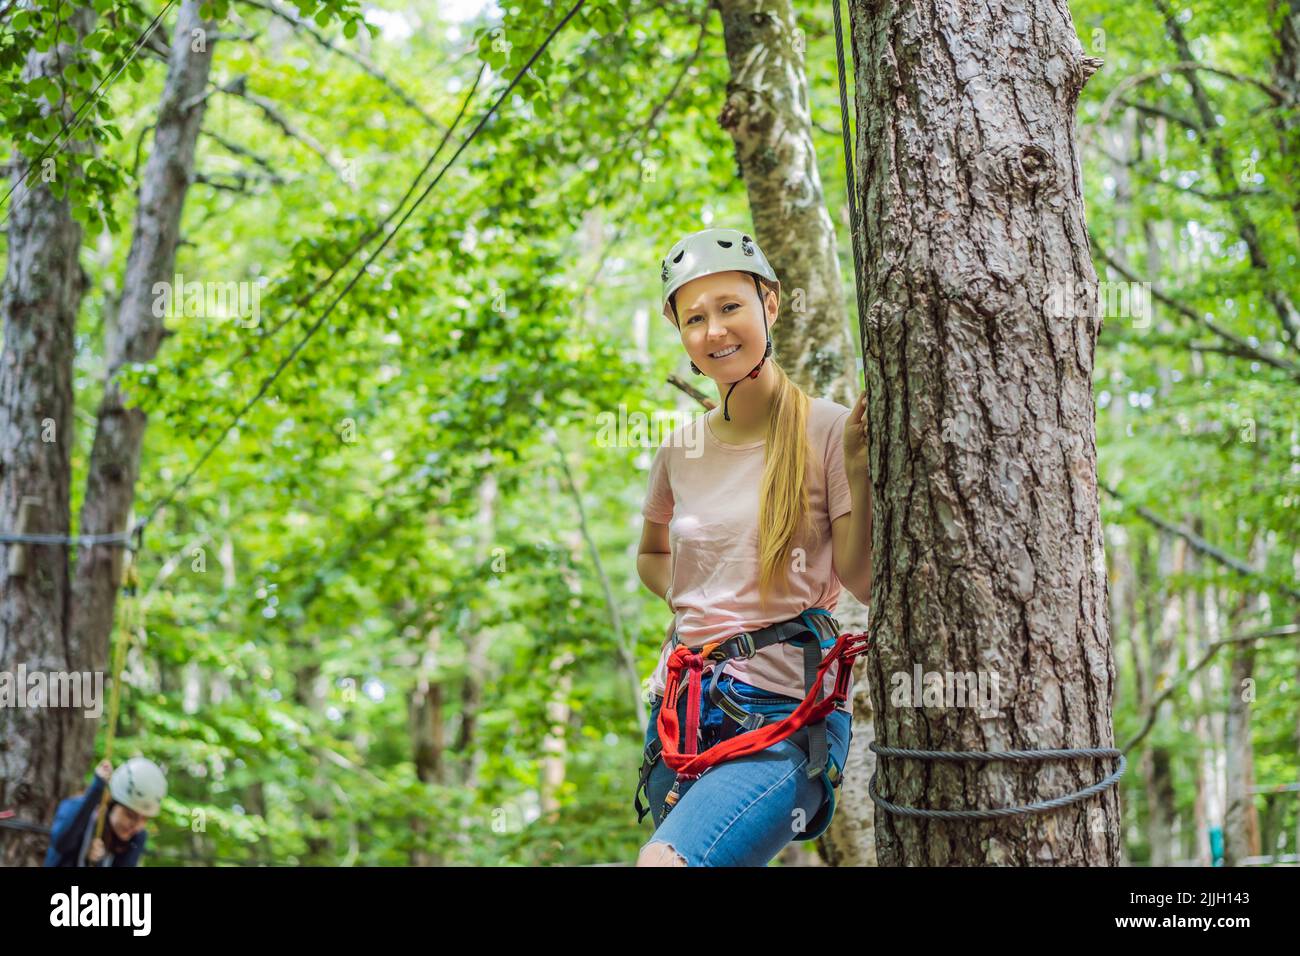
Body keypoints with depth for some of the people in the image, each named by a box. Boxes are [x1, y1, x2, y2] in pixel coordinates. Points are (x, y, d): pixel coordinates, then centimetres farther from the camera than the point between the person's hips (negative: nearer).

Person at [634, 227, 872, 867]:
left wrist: (861, 468, -20)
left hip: (786, 719, -6)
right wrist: (689, 600, 8)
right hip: (683, 705, 6)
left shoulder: (828, 430, -5)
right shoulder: (681, 448, 9)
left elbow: (866, 584, -9)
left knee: (667, 859, -29)